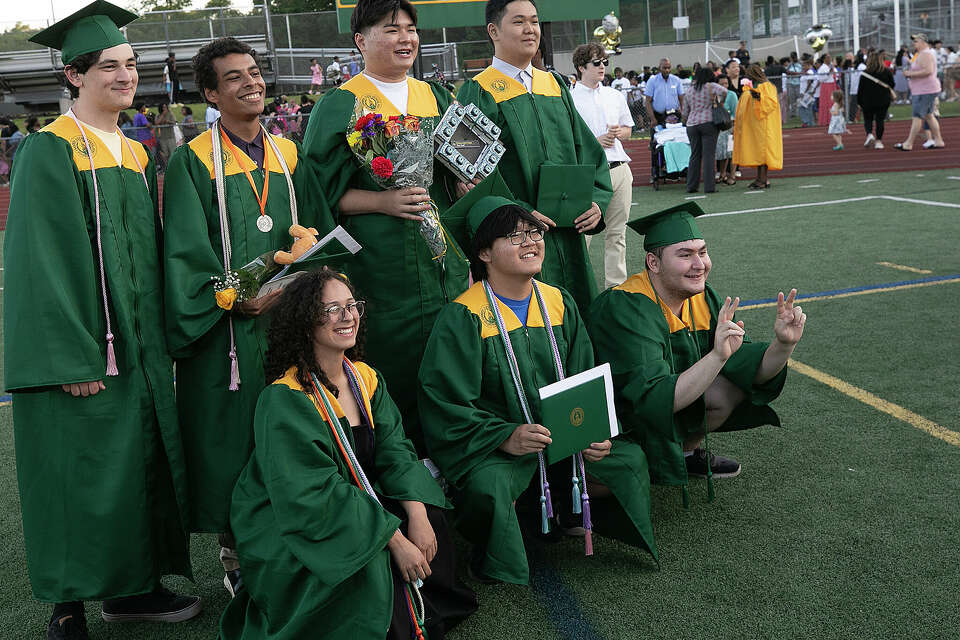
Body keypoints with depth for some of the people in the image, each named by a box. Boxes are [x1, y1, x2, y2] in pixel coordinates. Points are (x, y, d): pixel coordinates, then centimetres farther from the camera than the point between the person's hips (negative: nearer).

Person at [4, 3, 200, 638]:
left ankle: (131, 587, 27)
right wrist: (73, 358, -21)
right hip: (82, 354, -7)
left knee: (140, 461, 12)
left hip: (139, 347, 7)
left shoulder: (138, 154, 14)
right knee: (83, 475, 0)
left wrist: (161, 338, 12)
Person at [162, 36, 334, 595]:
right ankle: (237, 559, 15)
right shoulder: (194, 162, 0)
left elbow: (317, 231, 8)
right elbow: (187, 252, -8)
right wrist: (230, 298, -20)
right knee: (231, 441, 0)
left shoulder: (289, 156, 13)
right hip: (228, 329, -4)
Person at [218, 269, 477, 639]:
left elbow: (393, 449, -2)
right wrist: (393, 538, -31)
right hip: (283, 529, -7)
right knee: (368, 560, -31)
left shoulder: (366, 378, 3)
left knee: (428, 517, -10)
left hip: (354, 503, 8)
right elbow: (315, 495, -27)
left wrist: (417, 515, -20)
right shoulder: (285, 400, -21)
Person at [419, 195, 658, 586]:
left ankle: (563, 507, 14)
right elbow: (446, 403, -17)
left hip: (561, 436, 6)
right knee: (487, 489, -35)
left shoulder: (560, 304, 4)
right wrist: (505, 437, -29)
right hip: (492, 445, -5)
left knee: (630, 461, -10)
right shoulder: (464, 318, -14)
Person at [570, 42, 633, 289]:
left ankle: (616, 285, 17)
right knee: (581, 234, -7)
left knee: (616, 233, 10)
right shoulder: (569, 100, -4)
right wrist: (595, 141, -14)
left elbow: (628, 129, 23)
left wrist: (618, 133, 0)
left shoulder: (615, 96, 15)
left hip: (619, 169, 6)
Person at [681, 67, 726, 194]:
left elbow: (685, 112, 16)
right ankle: (709, 187, -7)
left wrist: (686, 122, 32)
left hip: (692, 125, 4)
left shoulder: (689, 90, 13)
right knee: (709, 155, -4)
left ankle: (691, 186, 8)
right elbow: (723, 91, -20)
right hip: (709, 123, -4)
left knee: (695, 155, 9)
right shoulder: (711, 86, 0)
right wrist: (720, 103, -3)